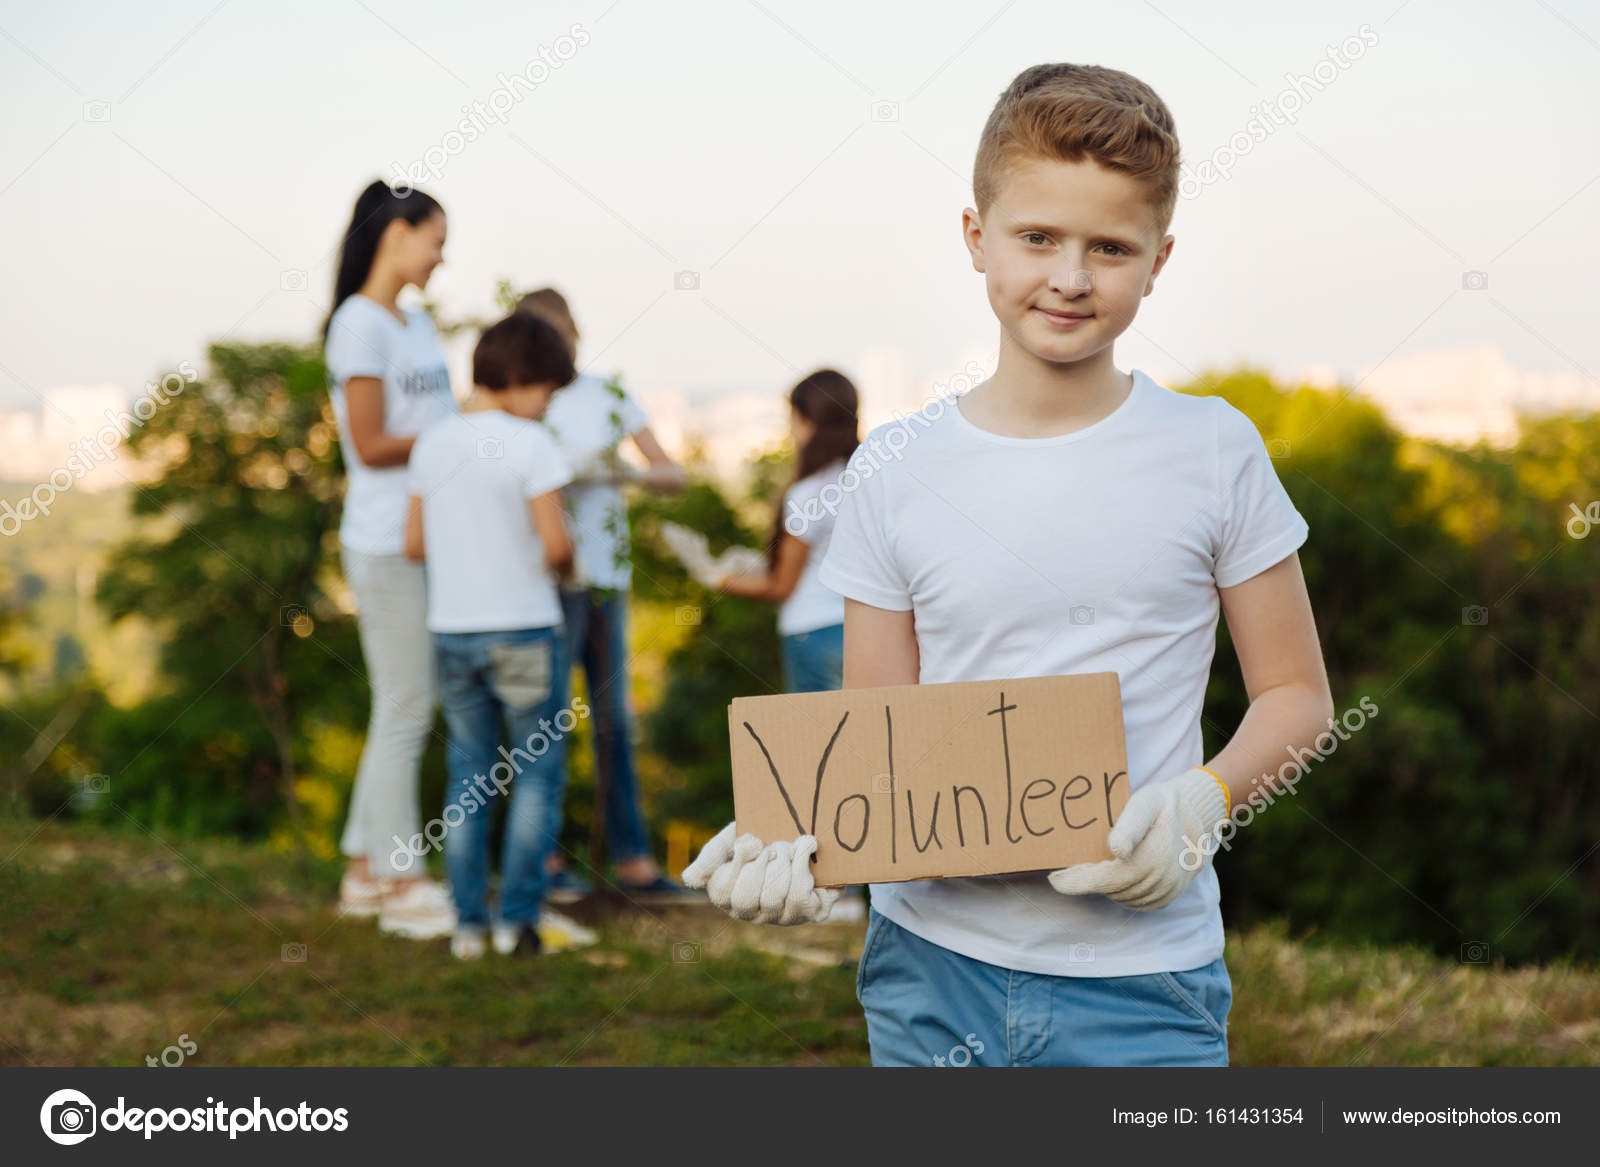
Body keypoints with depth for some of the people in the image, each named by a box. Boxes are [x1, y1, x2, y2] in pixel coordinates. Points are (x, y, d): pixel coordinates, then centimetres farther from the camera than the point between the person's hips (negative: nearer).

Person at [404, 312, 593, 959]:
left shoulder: (432, 442, 5)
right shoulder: (530, 445, -13)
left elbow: (414, 544, 8)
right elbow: (556, 542, -17)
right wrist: (562, 565, 4)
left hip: (452, 632, 5)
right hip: (524, 629, -5)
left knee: (469, 777, 12)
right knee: (537, 772, 7)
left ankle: (469, 923, 11)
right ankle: (518, 917, 5)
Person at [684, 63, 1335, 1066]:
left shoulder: (1213, 451, -2)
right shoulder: (894, 475, 1)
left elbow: (1297, 695, 4)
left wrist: (1199, 803, -13)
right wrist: (804, 839, -13)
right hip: (932, 968, 2)